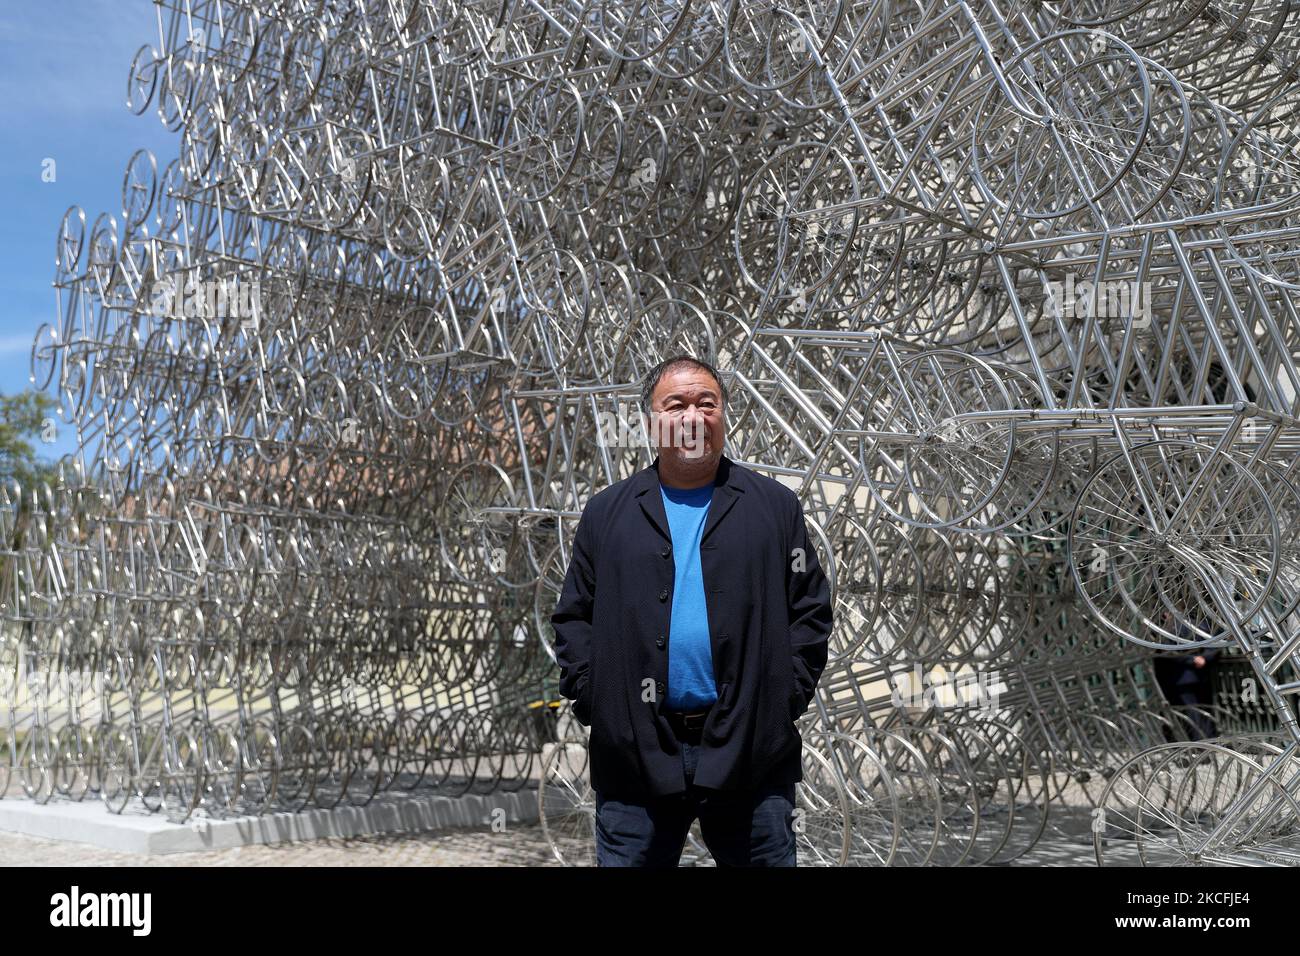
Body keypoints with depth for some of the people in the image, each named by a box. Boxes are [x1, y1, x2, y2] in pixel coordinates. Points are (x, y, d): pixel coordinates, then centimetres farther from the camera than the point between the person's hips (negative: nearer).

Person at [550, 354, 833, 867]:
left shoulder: (774, 505, 6)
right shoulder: (607, 512, 8)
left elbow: (810, 610, 5)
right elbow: (573, 616, 10)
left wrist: (785, 697, -5)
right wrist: (590, 697, -2)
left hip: (752, 754, 0)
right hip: (635, 752, 1)